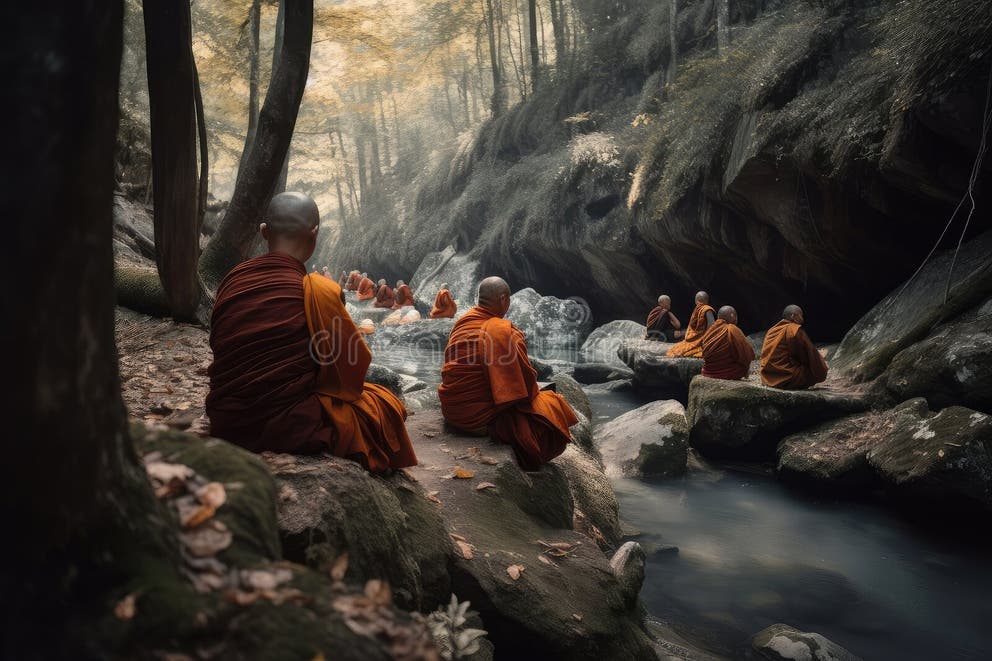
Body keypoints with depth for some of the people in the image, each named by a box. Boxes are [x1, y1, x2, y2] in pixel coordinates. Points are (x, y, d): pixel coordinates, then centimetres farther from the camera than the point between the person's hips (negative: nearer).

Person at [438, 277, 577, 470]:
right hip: (479, 416, -9)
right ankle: (530, 462, 18)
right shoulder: (505, 332, -20)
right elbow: (525, 377, -16)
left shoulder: (461, 322, 5)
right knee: (551, 406, 4)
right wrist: (533, 392, 9)